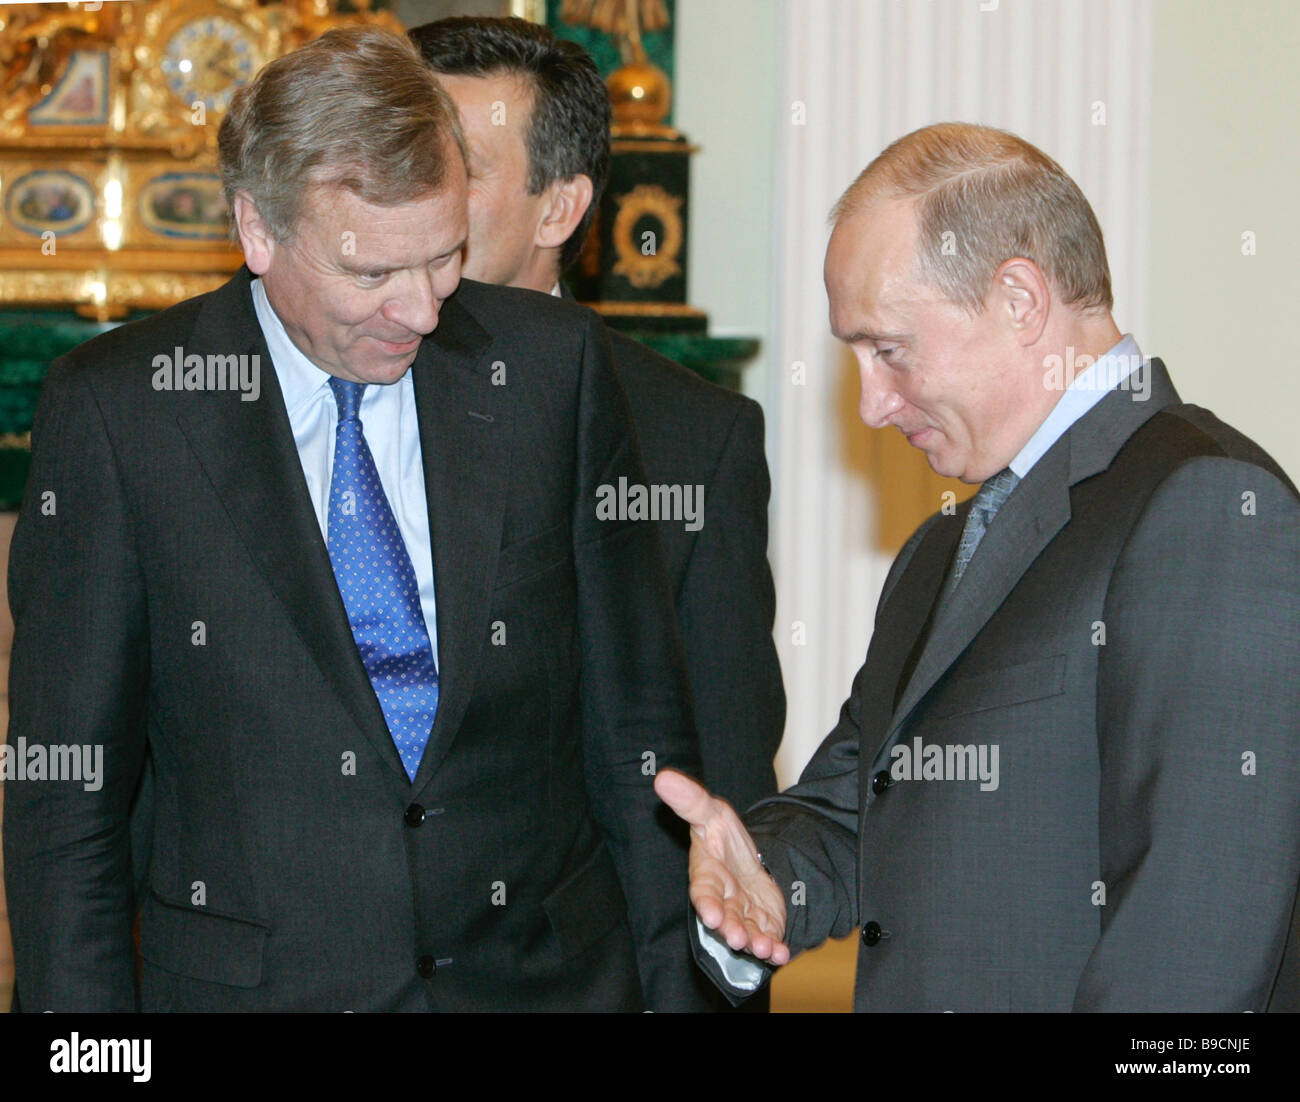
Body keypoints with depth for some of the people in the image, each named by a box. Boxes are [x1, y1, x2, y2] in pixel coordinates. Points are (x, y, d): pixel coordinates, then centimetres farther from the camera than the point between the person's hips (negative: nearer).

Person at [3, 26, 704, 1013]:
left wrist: (672, 984, 3)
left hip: (549, 970, 2)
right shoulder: (118, 409, -7)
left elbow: (637, 723, 4)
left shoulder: (553, 366, -1)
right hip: (256, 978, -1)